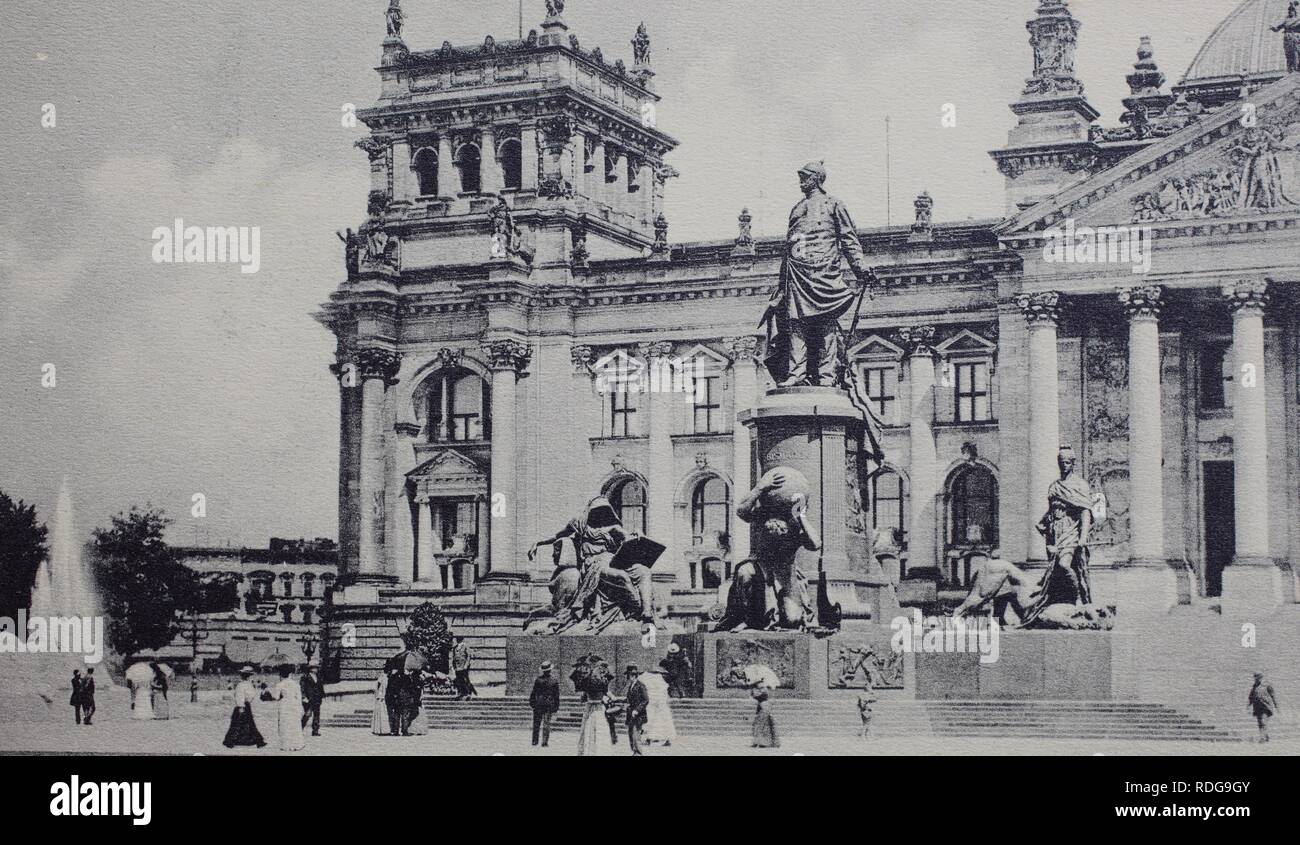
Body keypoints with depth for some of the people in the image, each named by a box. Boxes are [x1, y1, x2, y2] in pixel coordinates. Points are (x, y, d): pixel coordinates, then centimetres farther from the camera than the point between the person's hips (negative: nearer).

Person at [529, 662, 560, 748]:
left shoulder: (538, 679, -6)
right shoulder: (554, 680, -3)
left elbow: (533, 692, -2)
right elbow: (556, 695, 1)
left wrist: (531, 702, 7)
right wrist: (556, 707, 8)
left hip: (538, 704, 0)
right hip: (549, 704, 0)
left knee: (536, 724, 6)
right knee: (546, 724, 5)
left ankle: (534, 742, 7)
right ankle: (544, 742, 0)